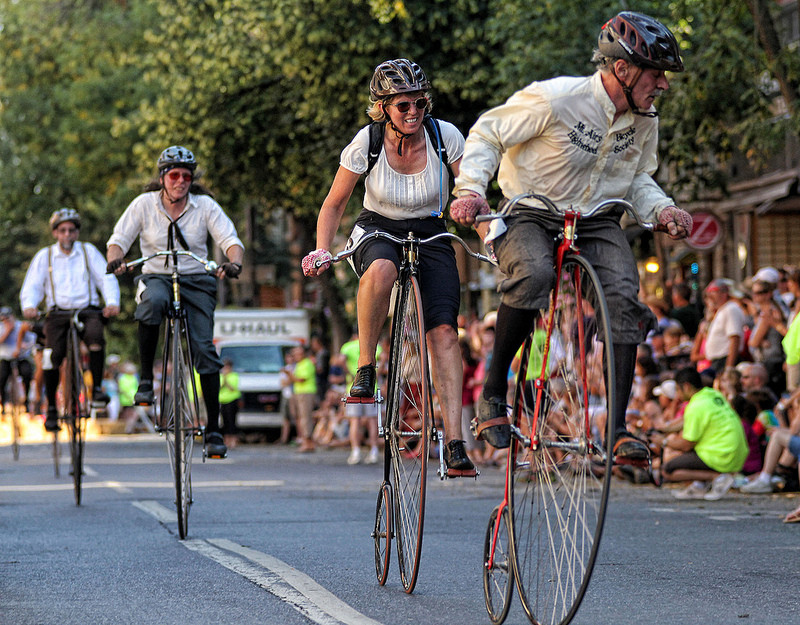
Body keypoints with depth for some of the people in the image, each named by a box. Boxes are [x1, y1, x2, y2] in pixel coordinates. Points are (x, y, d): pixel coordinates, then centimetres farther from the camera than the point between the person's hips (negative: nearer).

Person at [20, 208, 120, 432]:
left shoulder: (88, 251, 9)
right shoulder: (44, 256, 11)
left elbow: (107, 279, 2)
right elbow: (32, 286, 6)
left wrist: (112, 302, -18)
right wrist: (29, 306, -17)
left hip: (88, 310, 0)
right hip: (58, 313, 1)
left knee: (95, 336, -34)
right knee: (52, 357, -19)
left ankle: (97, 388, -25)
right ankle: (51, 409, -4)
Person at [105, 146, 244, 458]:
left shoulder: (205, 206, -4)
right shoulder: (144, 204, -3)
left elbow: (231, 241, -9)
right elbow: (118, 240, -2)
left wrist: (233, 262, -32)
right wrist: (115, 259, -26)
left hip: (196, 280, 1)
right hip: (156, 277, -1)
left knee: (204, 348, -13)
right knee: (153, 303, -39)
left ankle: (213, 429, -7)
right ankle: (145, 378, -23)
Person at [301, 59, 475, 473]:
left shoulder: (445, 136, -15)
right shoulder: (366, 143, -16)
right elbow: (334, 205, -5)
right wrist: (321, 251, -21)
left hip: (430, 236, 1)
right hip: (377, 231, -1)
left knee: (444, 331, -20)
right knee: (382, 269, -41)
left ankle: (454, 440, -21)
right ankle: (365, 369, -24)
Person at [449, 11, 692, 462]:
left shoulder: (644, 122, -1)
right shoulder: (554, 99, -20)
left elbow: (639, 179, 16)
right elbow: (486, 134, -8)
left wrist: (662, 210, -6)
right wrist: (471, 189, -22)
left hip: (597, 224, 5)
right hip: (530, 217, -5)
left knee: (624, 296, -23)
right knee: (534, 274, -37)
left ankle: (618, 424, -18)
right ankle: (494, 393, -19)